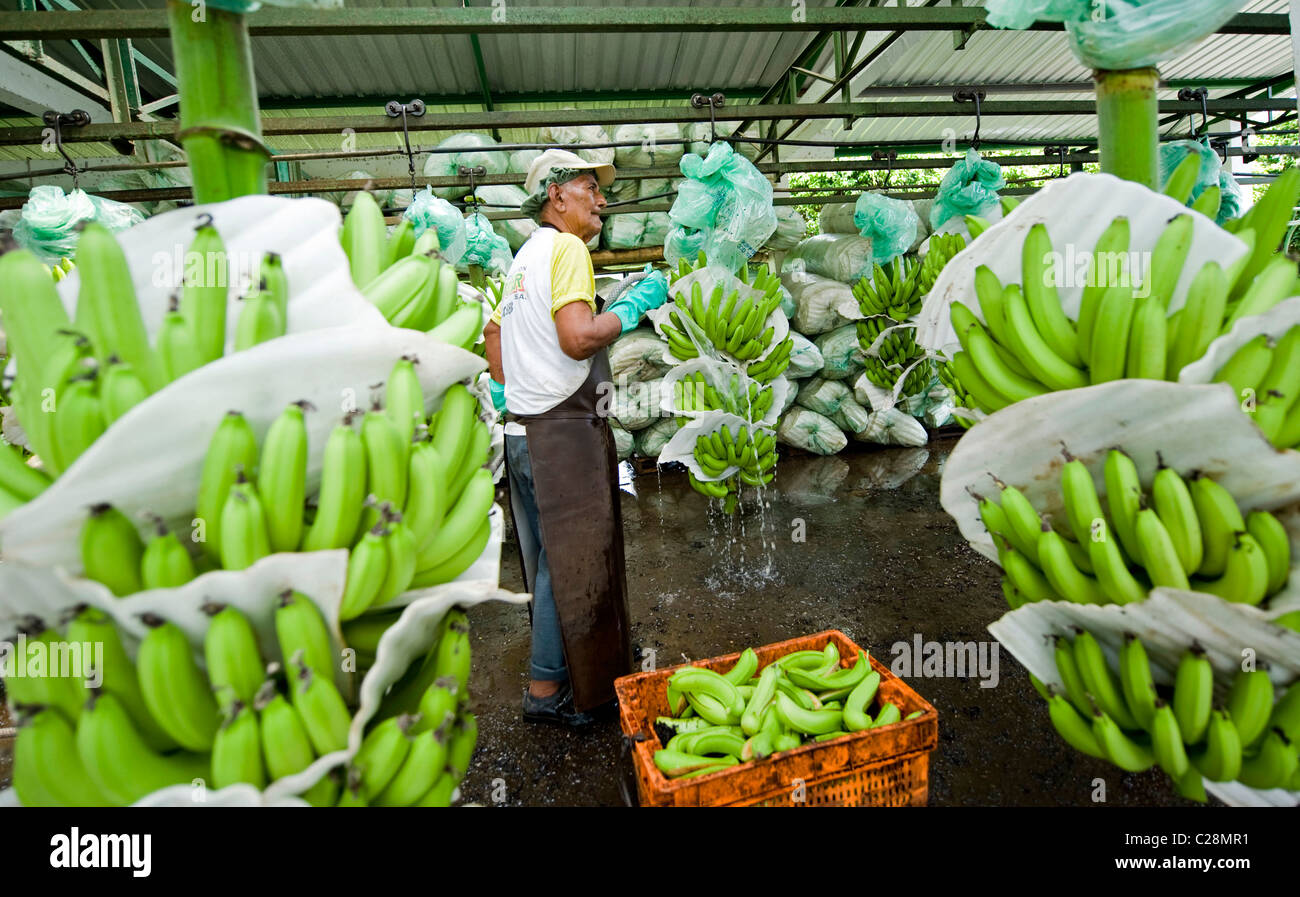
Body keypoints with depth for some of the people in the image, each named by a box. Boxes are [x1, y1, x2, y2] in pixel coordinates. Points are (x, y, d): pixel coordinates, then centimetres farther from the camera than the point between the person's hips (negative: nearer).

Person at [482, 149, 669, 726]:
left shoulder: (525, 257, 19)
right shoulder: (567, 248, -10)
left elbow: (494, 331, 27)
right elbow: (579, 337, -24)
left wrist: (506, 399, 29)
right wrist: (633, 306, -10)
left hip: (523, 432, 10)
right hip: (564, 431, -9)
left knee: (547, 559, 19)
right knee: (572, 562, 1)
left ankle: (551, 671, 35)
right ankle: (549, 690, 13)